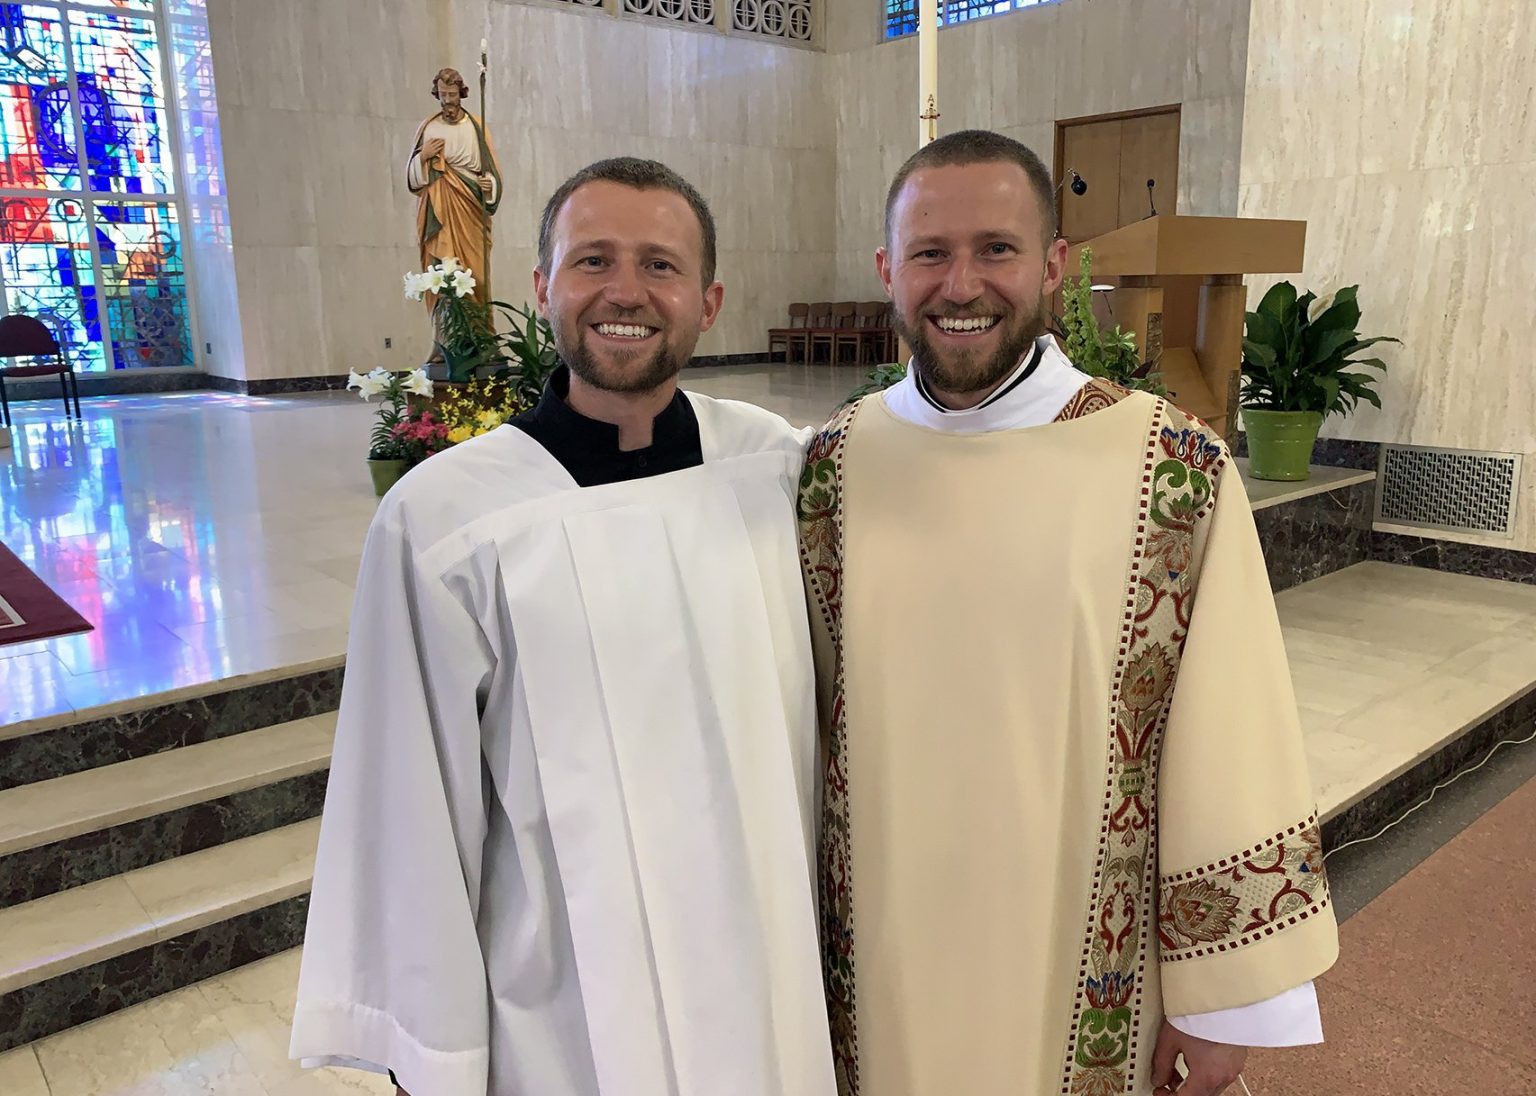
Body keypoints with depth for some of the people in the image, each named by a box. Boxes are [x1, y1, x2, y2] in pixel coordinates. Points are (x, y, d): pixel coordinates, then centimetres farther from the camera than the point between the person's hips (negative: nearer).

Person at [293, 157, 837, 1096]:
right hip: (562, 1017, -2)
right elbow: (417, 818, -9)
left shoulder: (780, 467, -8)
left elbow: (835, 720, 3)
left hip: (773, 984, 3)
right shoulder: (441, 517, -15)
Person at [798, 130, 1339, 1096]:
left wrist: (1224, 995, -4)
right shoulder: (836, 466, -6)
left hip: (1088, 970, -2)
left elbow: (1231, 753, -9)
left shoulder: (1177, 470, -15)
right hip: (878, 958, 2)